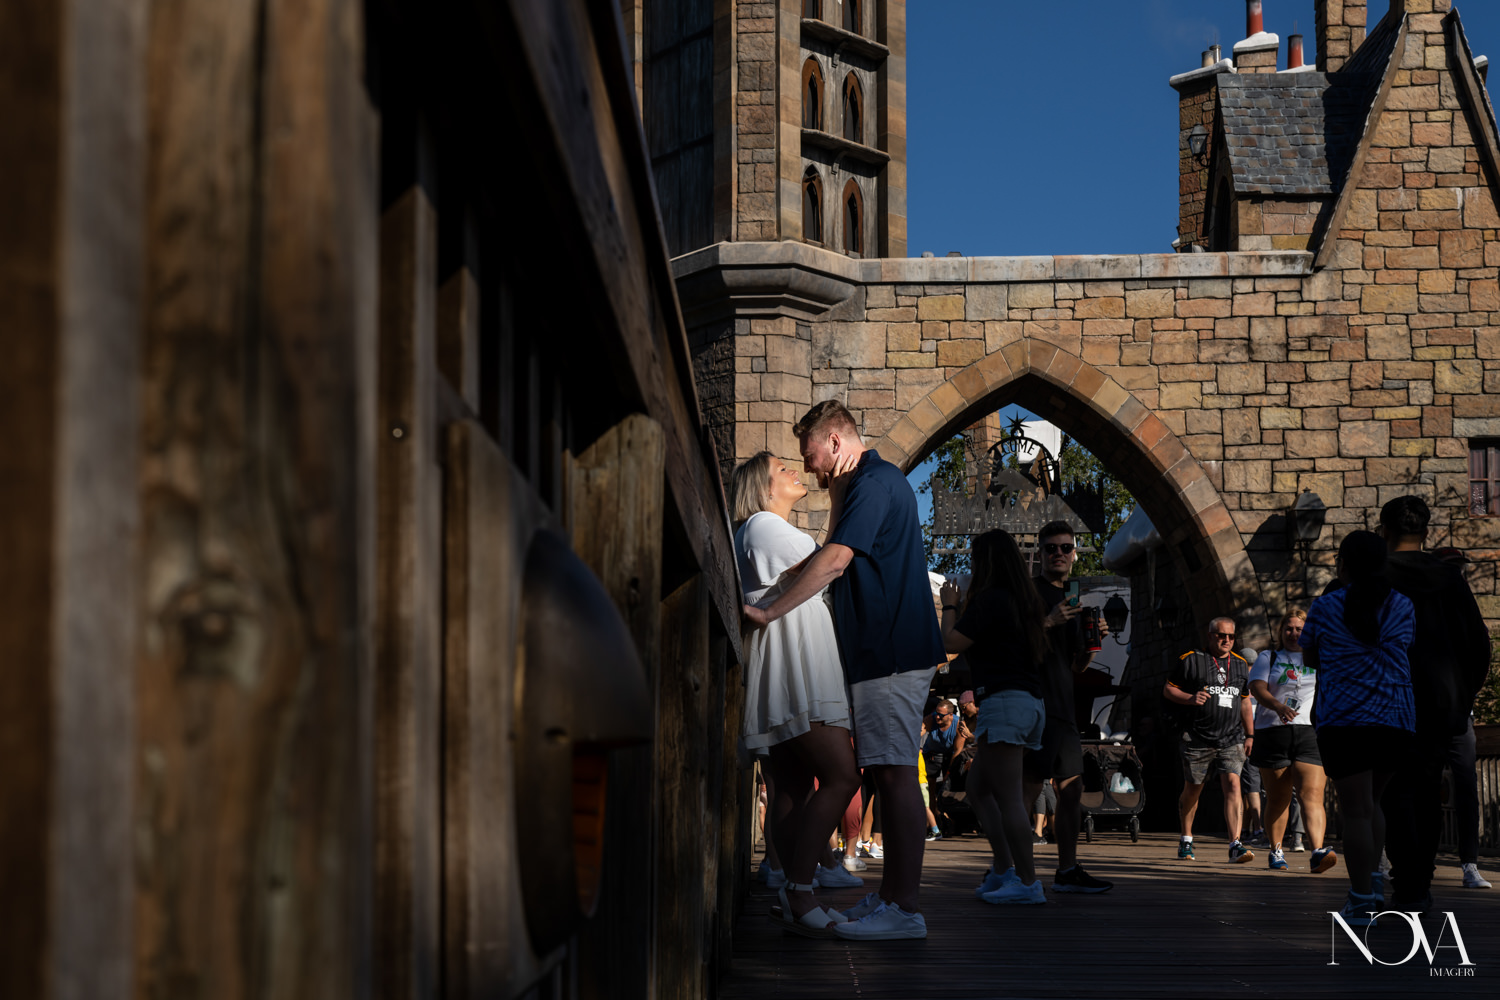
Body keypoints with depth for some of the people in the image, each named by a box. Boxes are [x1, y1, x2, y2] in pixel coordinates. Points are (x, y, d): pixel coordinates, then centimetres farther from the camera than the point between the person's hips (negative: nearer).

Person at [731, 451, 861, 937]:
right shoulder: (763, 525, -6)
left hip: (795, 676, 11)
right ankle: (799, 890, -20)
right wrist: (841, 495, 6)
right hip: (793, 677, -11)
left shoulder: (768, 530, 27)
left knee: (794, 788, 5)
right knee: (840, 776, -18)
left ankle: (795, 902, 3)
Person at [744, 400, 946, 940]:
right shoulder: (875, 482, 22)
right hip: (883, 652, 10)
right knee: (889, 774, 10)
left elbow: (834, 560, -20)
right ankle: (890, 895, 14)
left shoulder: (876, 482, -11)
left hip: (892, 652, -10)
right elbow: (844, 565, 29)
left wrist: (767, 613, -17)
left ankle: (905, 908, -12)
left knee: (895, 774, -11)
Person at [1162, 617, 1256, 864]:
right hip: (1198, 739, -2)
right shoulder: (1191, 660, 1)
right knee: (1192, 789, 7)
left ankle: (1235, 845, -21)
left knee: (1233, 784, -15)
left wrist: (1249, 734, 18)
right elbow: (1168, 690, 3)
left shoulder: (1240, 665, 15)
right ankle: (1186, 840, 29)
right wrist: (1190, 698, -15)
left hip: (1232, 739, 2)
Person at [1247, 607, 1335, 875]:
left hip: (1312, 733, 0)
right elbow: (1257, 687, -3)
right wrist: (1278, 706, -23)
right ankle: (1276, 851, 22)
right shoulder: (1268, 658, 14)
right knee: (1277, 799, 5)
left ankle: (1318, 853, -29)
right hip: (1273, 732, 0)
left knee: (1311, 795, -16)